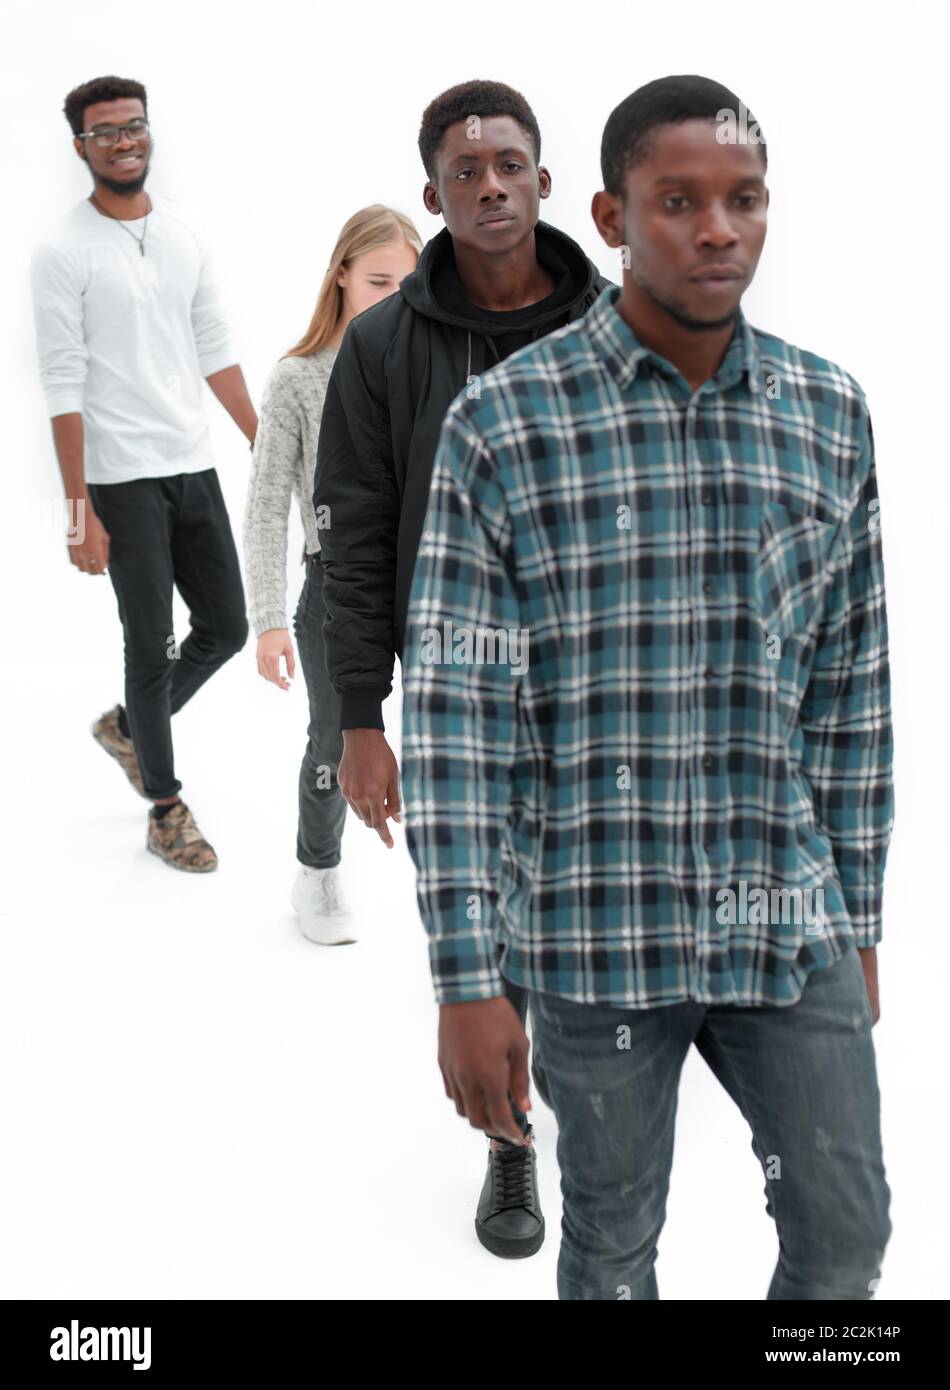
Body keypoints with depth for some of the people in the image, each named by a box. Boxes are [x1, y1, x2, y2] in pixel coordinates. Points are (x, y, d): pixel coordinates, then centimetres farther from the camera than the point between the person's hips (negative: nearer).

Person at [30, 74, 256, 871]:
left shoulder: (186, 232, 9)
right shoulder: (64, 252, -8)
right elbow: (64, 385, -12)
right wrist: (80, 510, -15)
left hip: (196, 468, 6)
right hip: (123, 481, -6)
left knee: (226, 630, 11)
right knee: (152, 646, 2)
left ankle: (129, 727, 36)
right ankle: (166, 811, 18)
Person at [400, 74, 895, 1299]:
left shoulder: (831, 413, 2)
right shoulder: (504, 423, -10)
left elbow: (851, 683, 8)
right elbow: (454, 710, -10)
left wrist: (858, 919, 11)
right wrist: (468, 977, -12)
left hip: (790, 927, 4)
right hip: (597, 935, -3)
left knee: (847, 1234, 15)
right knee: (612, 1245, 15)